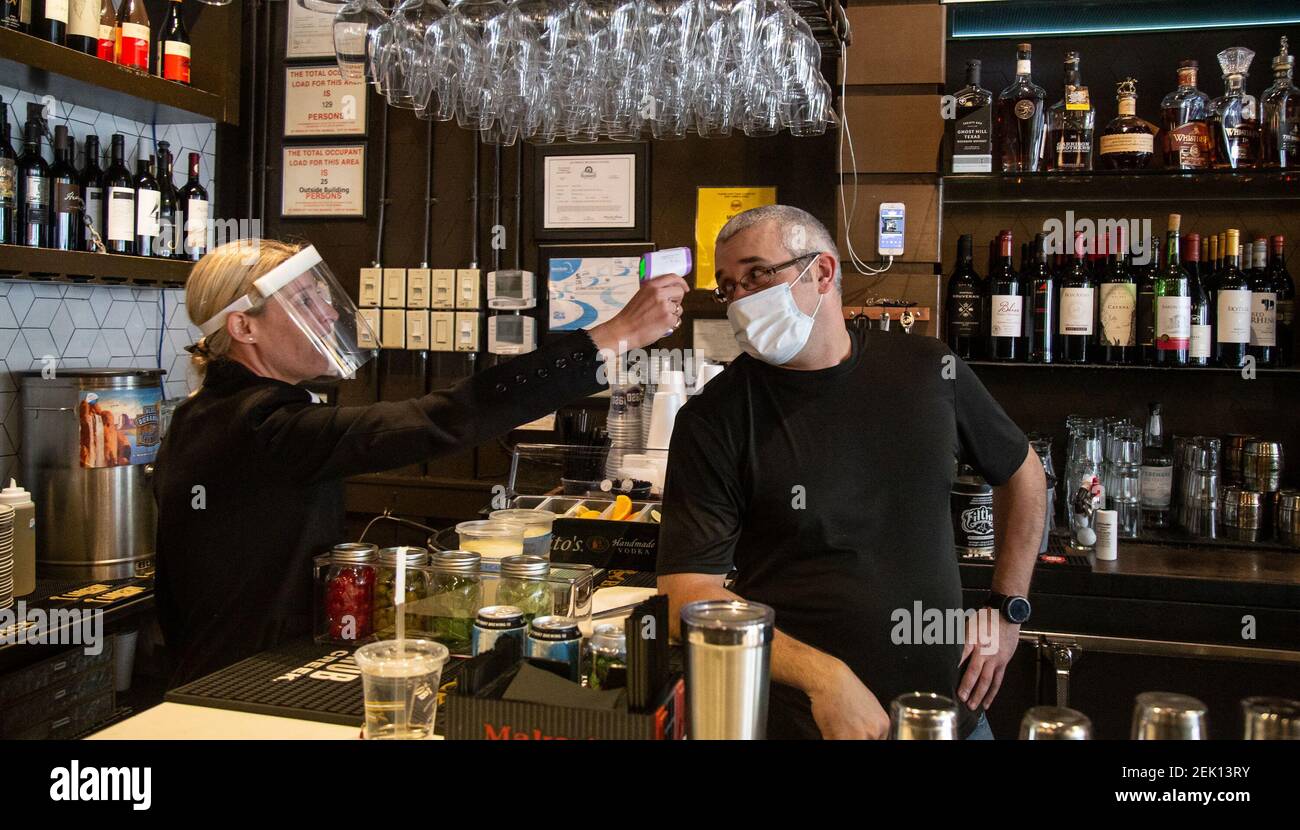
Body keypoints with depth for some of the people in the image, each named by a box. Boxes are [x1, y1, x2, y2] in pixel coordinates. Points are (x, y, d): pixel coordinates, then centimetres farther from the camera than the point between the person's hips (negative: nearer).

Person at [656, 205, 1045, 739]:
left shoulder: (927, 370, -3)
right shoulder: (714, 420, -13)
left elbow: (1019, 471, 13)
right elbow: (689, 595, -18)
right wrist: (823, 676, -26)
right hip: (797, 721, -3)